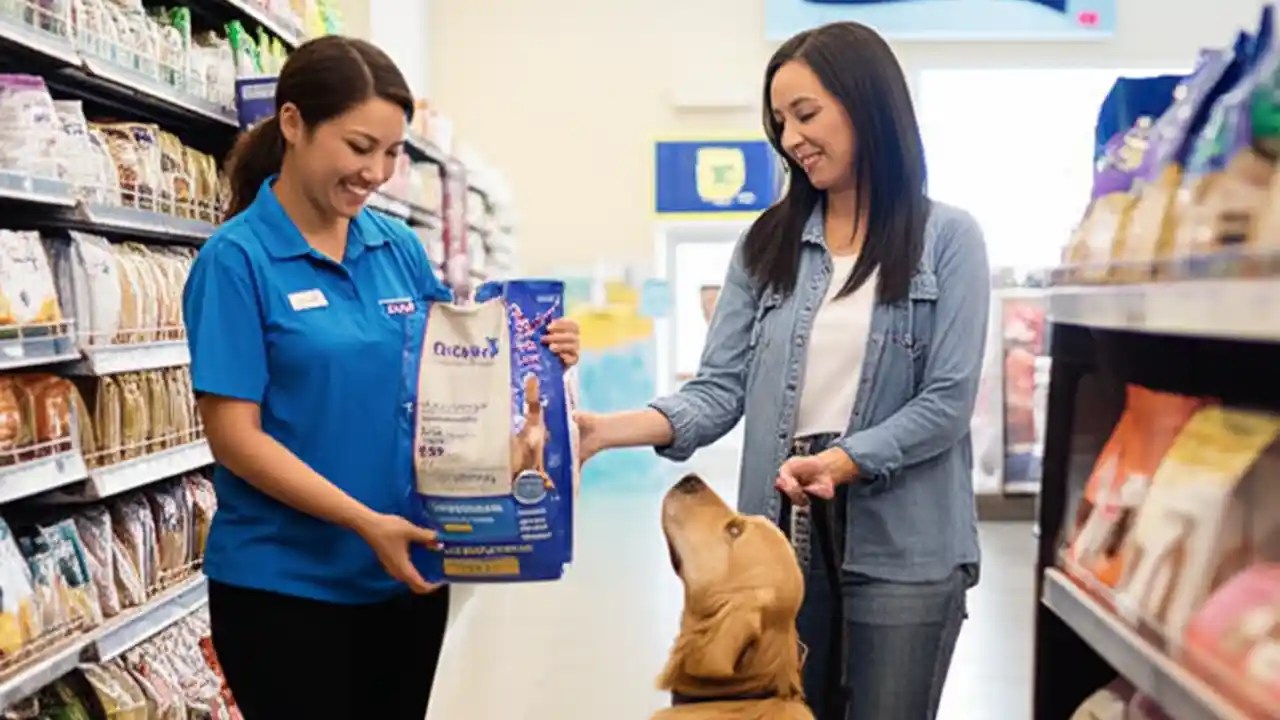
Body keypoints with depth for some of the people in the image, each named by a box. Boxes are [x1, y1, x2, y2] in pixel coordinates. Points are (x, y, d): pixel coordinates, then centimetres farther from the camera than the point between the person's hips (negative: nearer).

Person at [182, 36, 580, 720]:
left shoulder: (400, 247, 3)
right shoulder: (237, 258, -11)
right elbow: (234, 436, -15)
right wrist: (365, 522, -22)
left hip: (405, 574, 5)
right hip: (285, 581, -5)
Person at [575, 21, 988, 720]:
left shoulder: (948, 237, -3)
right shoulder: (768, 242, 7)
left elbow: (946, 401, -9)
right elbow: (721, 386, 0)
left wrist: (839, 464, -23)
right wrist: (614, 428, -17)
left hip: (904, 548, -3)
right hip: (783, 537, 3)